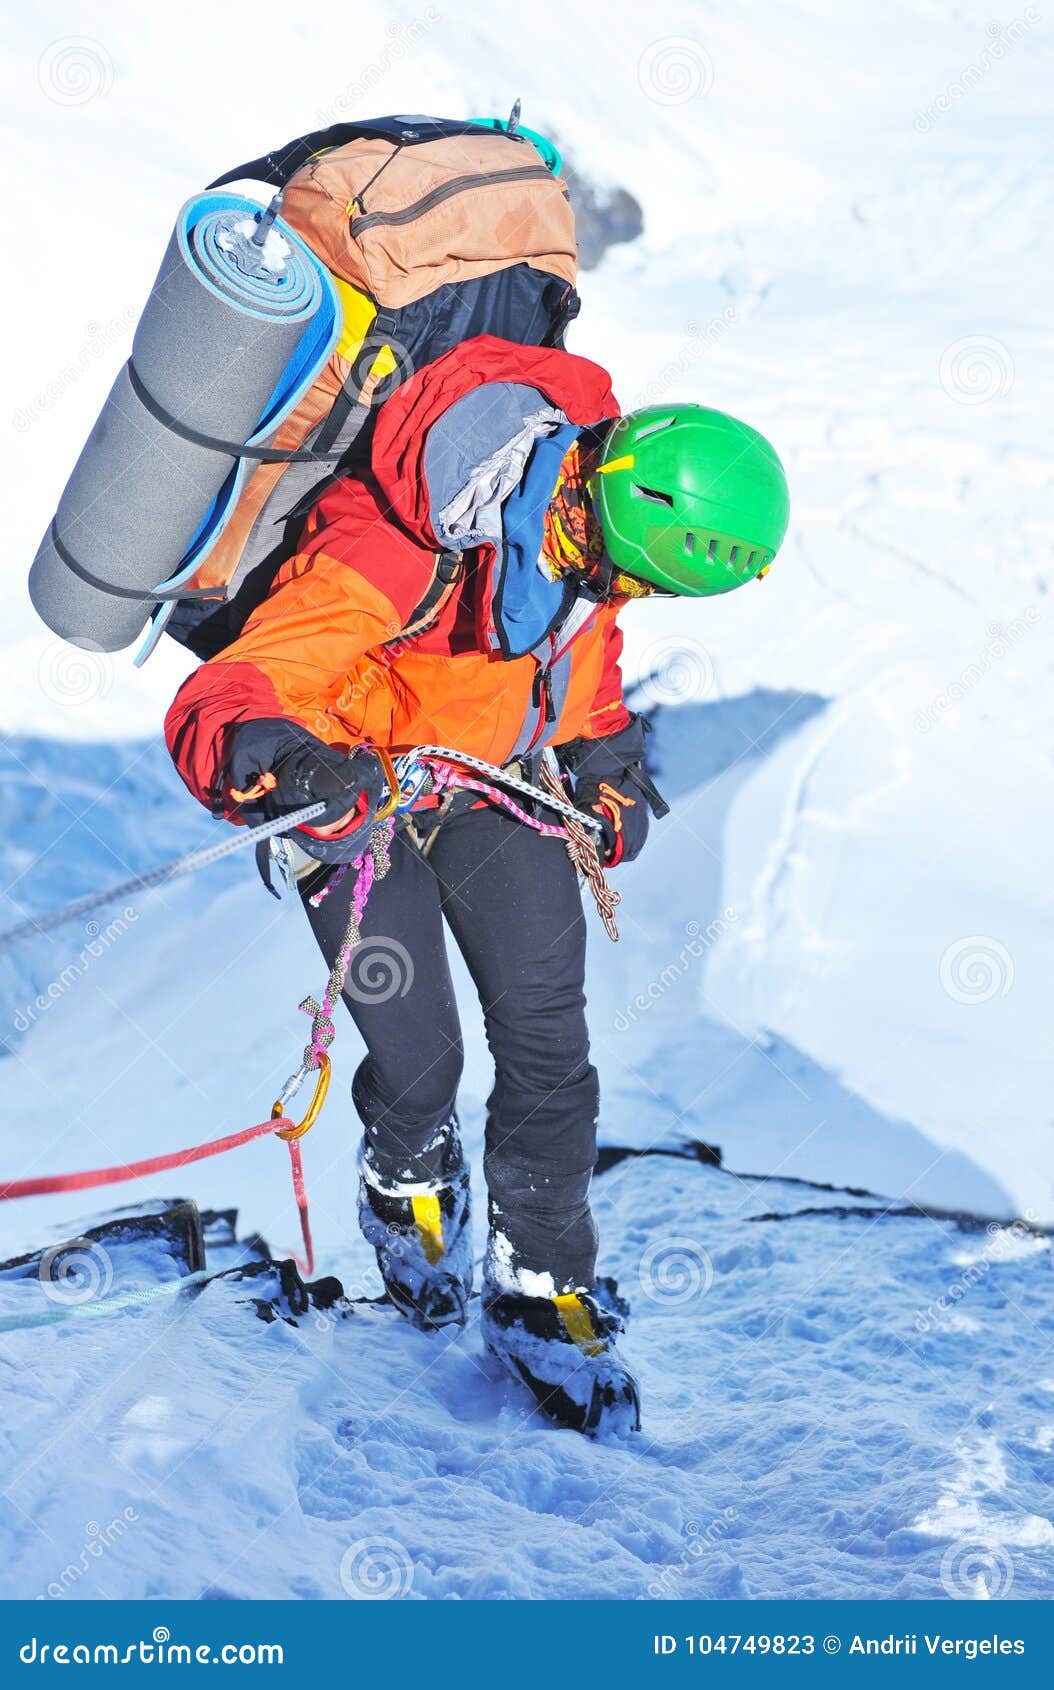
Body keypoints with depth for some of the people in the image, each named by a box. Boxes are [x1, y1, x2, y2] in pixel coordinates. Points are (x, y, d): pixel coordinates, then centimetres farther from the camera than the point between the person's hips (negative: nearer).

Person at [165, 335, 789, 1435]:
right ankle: (406, 1181, 33)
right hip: (354, 789, -4)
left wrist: (604, 756, 8)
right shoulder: (390, 557, -39)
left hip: (497, 780, 5)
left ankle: (541, 1289, 15)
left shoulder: (588, 520, -17)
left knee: (546, 1040, -4)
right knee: (420, 1059, -4)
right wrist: (270, 758, -64)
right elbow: (222, 700, -43)